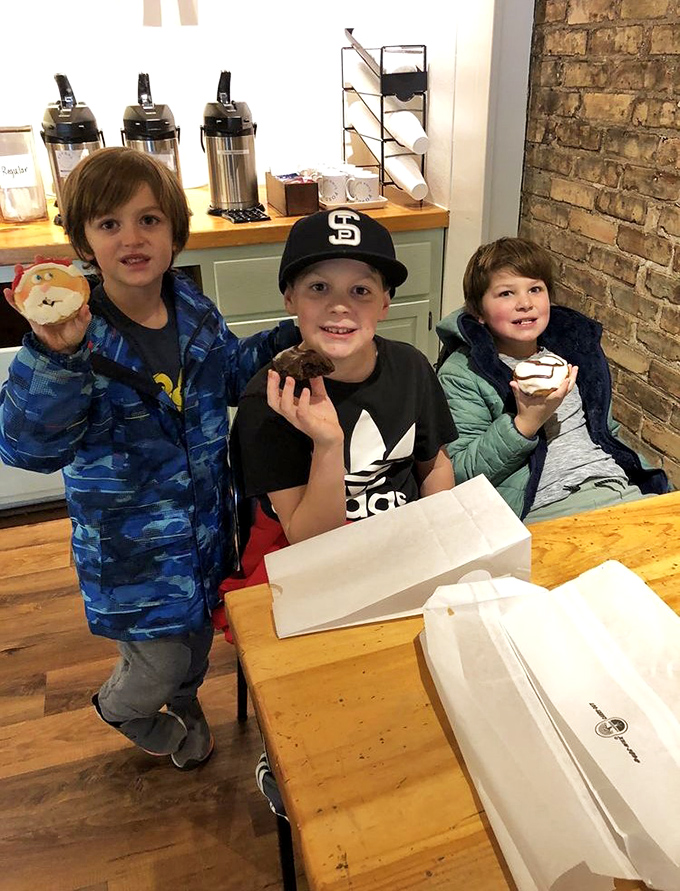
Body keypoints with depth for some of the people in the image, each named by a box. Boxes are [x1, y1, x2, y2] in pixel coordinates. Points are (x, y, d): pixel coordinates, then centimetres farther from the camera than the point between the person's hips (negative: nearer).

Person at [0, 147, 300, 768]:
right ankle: (119, 708, 50)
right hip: (134, 544, -5)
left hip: (205, 517, 6)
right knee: (159, 665, 11)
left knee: (198, 630, 27)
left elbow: (232, 374, 12)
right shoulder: (80, 338, -24)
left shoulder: (194, 309, -7)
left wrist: (290, 339, -1)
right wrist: (54, 356, -52)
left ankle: (186, 702, 62)